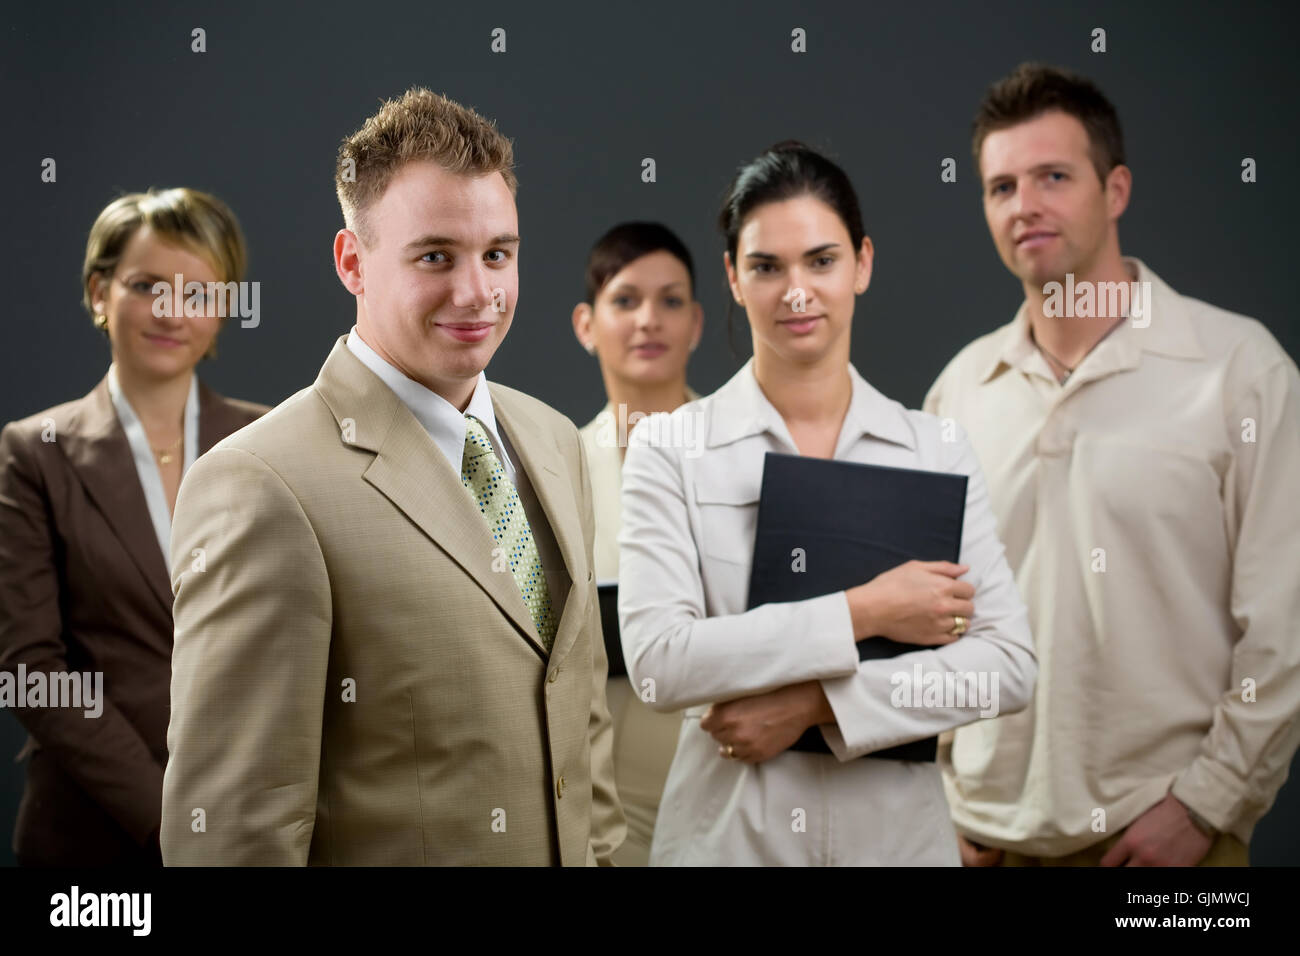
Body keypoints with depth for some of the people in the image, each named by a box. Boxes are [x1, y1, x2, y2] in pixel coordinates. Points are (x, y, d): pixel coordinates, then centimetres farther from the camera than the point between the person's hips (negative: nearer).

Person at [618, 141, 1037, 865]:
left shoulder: (938, 451, 1)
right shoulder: (670, 450, -4)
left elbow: (1010, 661, -7)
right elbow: (657, 661, -15)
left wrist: (815, 702, -15)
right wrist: (861, 613, -17)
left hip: (898, 829, 2)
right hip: (727, 832, -1)